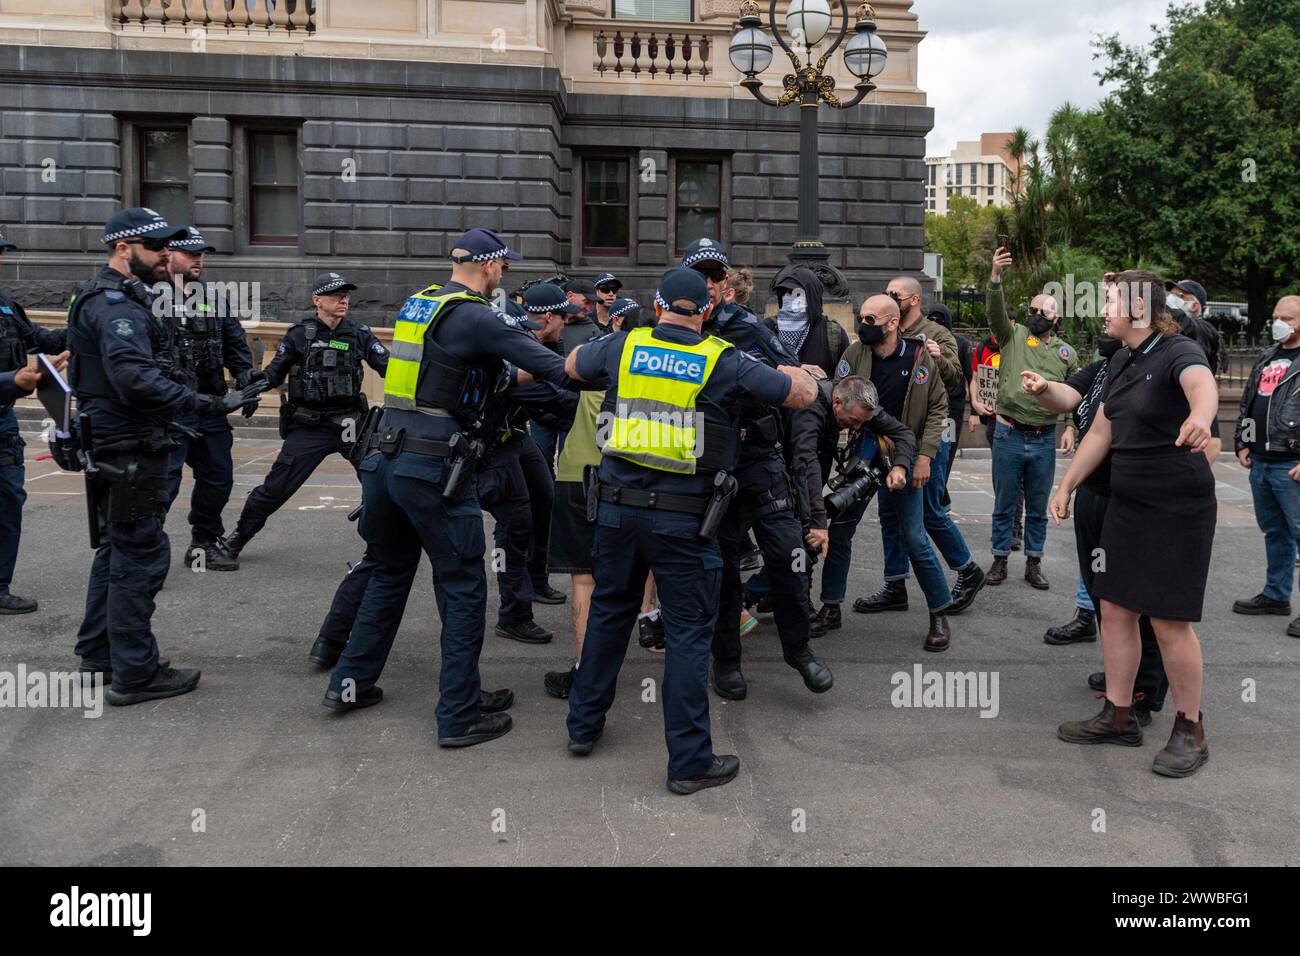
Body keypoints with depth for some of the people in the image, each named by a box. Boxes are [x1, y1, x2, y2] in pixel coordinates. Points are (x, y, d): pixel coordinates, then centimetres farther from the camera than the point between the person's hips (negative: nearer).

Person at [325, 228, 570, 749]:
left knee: (388, 573, 23)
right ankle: (461, 715, 7)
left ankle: (350, 682, 31)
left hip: (383, 455, 8)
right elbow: (555, 367, -13)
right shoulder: (478, 318, -9)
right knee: (463, 588, 3)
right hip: (434, 466, -8)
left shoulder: (416, 304, 15)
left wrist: (511, 375, 29)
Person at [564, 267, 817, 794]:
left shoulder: (624, 346, 2)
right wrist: (790, 369, 21)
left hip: (618, 506, 4)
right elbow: (803, 395, 0)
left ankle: (583, 725, 33)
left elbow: (572, 364, 22)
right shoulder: (724, 361, -6)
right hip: (683, 518, -3)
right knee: (689, 632, 5)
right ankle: (689, 761, 11)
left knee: (608, 612, 20)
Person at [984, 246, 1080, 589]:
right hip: (1009, 434, -1)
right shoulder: (1013, 336, 4)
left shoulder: (1066, 352, 9)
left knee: (1038, 507, 10)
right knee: (1004, 503, 7)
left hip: (1044, 438, 1)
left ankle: (1034, 563, 20)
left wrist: (1071, 427, -1)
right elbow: (996, 312, -14)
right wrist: (996, 276, -29)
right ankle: (999, 560, 17)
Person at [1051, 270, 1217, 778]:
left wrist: (1199, 417, -63)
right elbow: (1100, 433, 17)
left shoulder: (1178, 351, -16)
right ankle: (1119, 717, 21)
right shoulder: (1122, 362, 9)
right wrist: (1066, 486, 15)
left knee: (1169, 621, -3)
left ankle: (1190, 731, 14)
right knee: (1114, 608, 9)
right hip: (1126, 503, 8)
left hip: (1177, 508, -8)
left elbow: (1201, 383, -40)